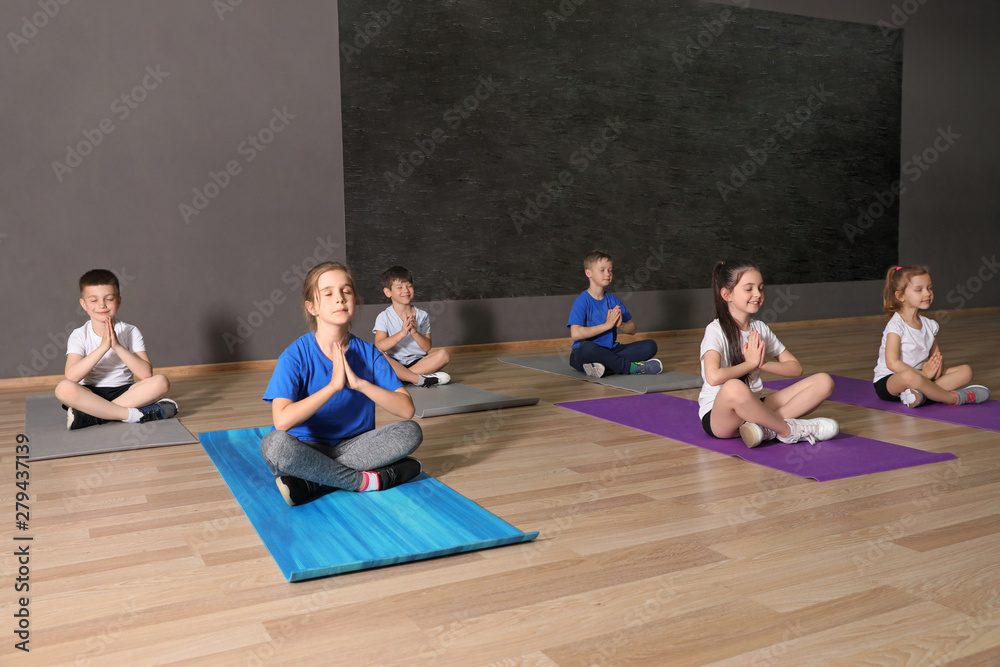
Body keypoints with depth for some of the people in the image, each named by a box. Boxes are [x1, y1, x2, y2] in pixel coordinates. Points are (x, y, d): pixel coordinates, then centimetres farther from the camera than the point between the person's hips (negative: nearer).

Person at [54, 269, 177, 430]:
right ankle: (132, 415, -28)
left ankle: (92, 415, -27)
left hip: (125, 391, 1)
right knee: (64, 388, -32)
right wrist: (102, 347, -25)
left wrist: (118, 347, -23)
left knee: (161, 382, -26)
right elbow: (71, 376, -18)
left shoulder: (131, 332, 0)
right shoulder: (79, 336, -1)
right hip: (91, 393, -1)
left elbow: (146, 374, -14)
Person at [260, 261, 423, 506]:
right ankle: (366, 480, -20)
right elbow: (282, 421, -27)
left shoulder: (368, 353, -2)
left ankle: (310, 482, -21)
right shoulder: (296, 356, -12)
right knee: (274, 443, -35)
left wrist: (360, 383, -21)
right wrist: (333, 385, -25)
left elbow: (407, 409, -10)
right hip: (308, 449, -3)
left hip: (354, 447, 3)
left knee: (411, 432, -20)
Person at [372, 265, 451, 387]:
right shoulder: (384, 317, 0)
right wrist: (402, 333, -26)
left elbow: (427, 348, 0)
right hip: (395, 364, -2)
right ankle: (421, 380, -32)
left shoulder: (422, 315, 7)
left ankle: (403, 375, -27)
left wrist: (415, 332, -19)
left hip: (418, 361, 3)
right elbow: (379, 346, -15)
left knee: (444, 354, -22)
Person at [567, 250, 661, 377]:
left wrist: (620, 325, -11)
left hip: (610, 351, 7)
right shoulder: (582, 301, -8)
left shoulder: (613, 300, 11)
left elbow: (632, 329, 13)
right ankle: (632, 367, -27)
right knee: (586, 347, -43)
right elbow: (575, 334, -23)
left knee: (650, 345, -10)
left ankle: (607, 366, -29)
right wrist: (607, 325, -19)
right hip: (581, 356, -6)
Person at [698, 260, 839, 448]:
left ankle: (765, 427, -25)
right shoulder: (716, 330, -10)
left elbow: (796, 368, 9)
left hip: (752, 408, 7)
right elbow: (713, 377, -28)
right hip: (717, 415, -7)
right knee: (734, 388, -44)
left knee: (823, 381, -6)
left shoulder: (760, 329, 11)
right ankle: (788, 430, -18)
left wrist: (762, 363, -11)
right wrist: (751, 363, -12)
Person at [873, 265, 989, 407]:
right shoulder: (896, 326, -14)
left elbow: (936, 355, 15)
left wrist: (938, 366, -9)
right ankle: (955, 398, -18)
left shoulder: (929, 325, 11)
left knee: (966, 370, -2)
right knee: (910, 377, -43)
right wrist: (923, 374, -24)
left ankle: (921, 393, -26)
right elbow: (892, 363, -22)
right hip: (887, 381, -8)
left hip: (919, 375, 9)